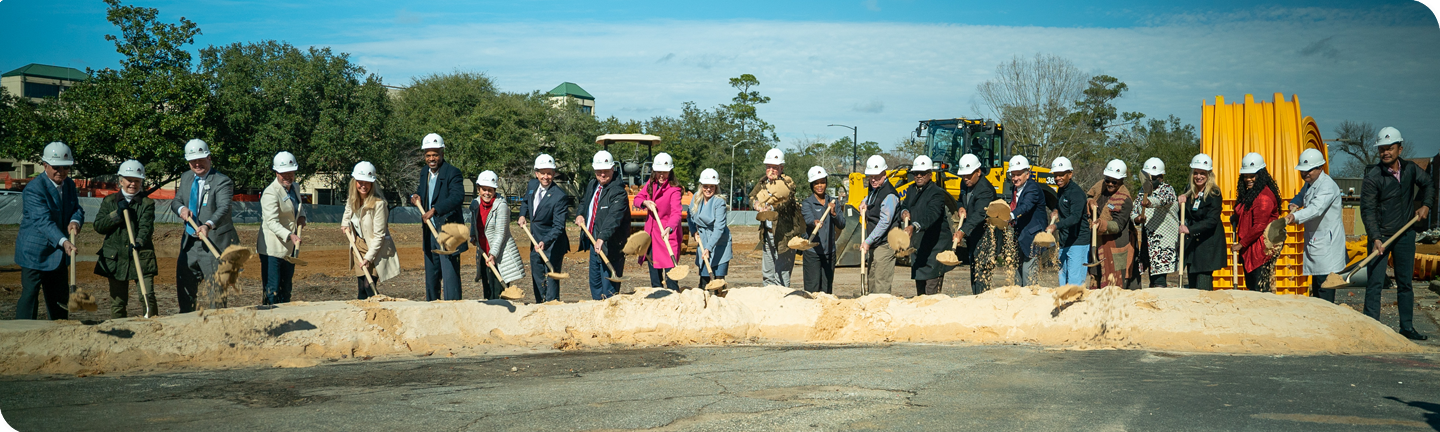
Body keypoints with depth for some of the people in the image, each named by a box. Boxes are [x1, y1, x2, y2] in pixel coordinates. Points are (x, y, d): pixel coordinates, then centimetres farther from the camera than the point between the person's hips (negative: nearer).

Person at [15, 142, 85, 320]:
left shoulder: (69, 185, 5)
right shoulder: (34, 189, -19)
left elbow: (77, 209, 8)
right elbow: (44, 221, -29)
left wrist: (75, 221, -18)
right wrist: (64, 242, -42)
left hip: (58, 252, 7)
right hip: (34, 252, -7)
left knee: (60, 298, 12)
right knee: (30, 295, -6)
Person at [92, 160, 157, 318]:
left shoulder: (147, 203, 4)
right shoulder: (109, 201, 10)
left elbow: (146, 227, -11)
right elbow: (98, 226, 2)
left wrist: (139, 242, -30)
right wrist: (117, 214, -11)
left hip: (141, 257, -2)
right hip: (116, 258, 2)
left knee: (148, 296, -9)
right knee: (118, 301, 7)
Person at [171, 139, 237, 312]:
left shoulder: (222, 181, -14)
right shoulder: (186, 177, 10)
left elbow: (224, 208, -27)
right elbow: (175, 201, 14)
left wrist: (208, 225, -46)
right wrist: (181, 208, -11)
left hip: (214, 241, -7)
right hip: (189, 242, 7)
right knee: (184, 285, 17)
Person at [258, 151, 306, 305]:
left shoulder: (295, 187, 10)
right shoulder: (270, 193, -17)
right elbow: (272, 222, -27)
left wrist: (301, 216, 9)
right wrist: (290, 235, -41)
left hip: (290, 247, 8)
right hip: (272, 248, -8)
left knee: (286, 289, 14)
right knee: (272, 290, -9)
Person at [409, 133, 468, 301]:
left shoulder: (453, 172, -11)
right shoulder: (424, 172, 14)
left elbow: (458, 196, -26)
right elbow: (421, 193, 25)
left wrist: (435, 209, -38)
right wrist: (415, 196, 0)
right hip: (429, 231, 8)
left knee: (450, 273, -10)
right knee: (430, 274, 15)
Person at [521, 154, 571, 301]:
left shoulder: (560, 196, -21)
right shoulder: (532, 185, 2)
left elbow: (558, 226, -24)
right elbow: (526, 202, 25)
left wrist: (545, 242, -37)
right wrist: (522, 215, 5)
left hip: (552, 245, -7)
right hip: (536, 244, 8)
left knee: (551, 281, -7)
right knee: (537, 281, 16)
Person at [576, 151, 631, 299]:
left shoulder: (618, 191, -18)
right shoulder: (591, 185, 9)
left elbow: (613, 217, -32)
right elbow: (583, 202, 29)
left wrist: (602, 237, -45)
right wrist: (580, 215, 8)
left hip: (610, 246, -9)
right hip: (593, 242, 9)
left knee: (609, 290, -6)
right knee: (595, 284, 20)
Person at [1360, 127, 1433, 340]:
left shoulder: (1410, 169, 2)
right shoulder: (1373, 176, -12)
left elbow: (1427, 184, 22)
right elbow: (1367, 210, -14)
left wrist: (1426, 205, 5)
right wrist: (1375, 238, -24)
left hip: (1405, 234, 4)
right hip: (1381, 236, -4)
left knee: (1405, 282, 10)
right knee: (1375, 283, -7)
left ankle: (1407, 327, 17)